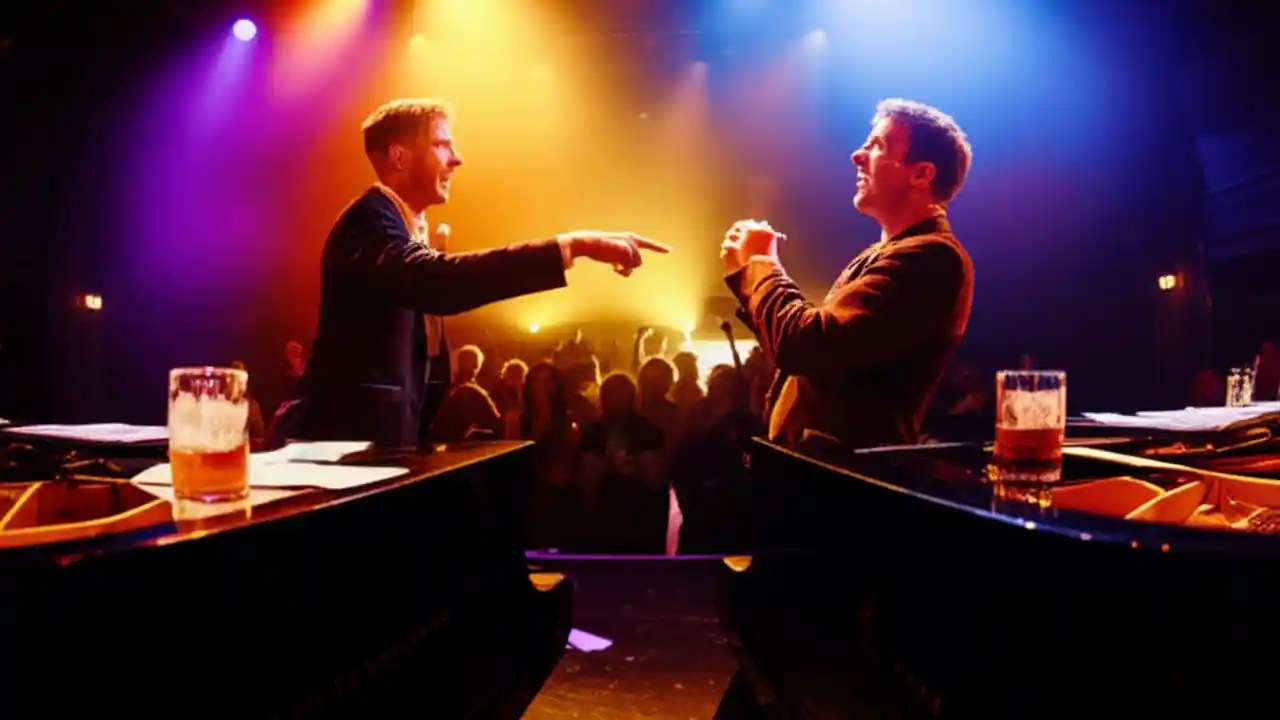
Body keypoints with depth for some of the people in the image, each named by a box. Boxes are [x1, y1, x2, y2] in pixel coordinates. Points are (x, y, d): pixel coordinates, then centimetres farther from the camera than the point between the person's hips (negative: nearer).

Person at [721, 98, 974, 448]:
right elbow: (810, 341, 19)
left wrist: (762, 263, -8)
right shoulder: (885, 254, 17)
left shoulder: (929, 257, -18)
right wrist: (748, 272, 8)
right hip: (818, 457, 10)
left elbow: (805, 347, -26)